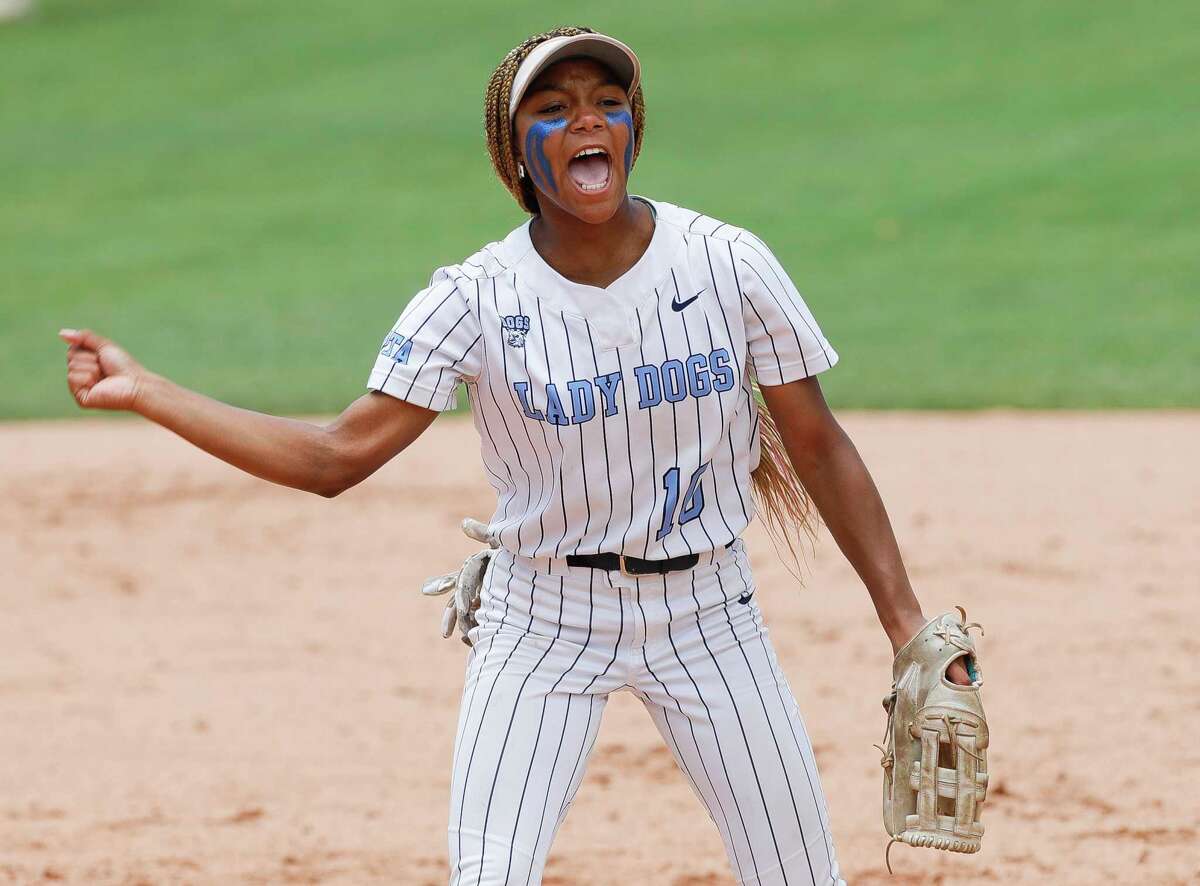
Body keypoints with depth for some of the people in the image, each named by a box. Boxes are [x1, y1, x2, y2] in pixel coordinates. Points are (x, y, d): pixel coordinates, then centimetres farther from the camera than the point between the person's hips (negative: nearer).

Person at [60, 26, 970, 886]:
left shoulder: (728, 265, -10)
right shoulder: (478, 299, -12)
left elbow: (817, 445, -2)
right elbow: (335, 457, -14)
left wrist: (905, 620, -6)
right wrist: (142, 391, -21)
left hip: (707, 614, 1)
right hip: (543, 621, -1)